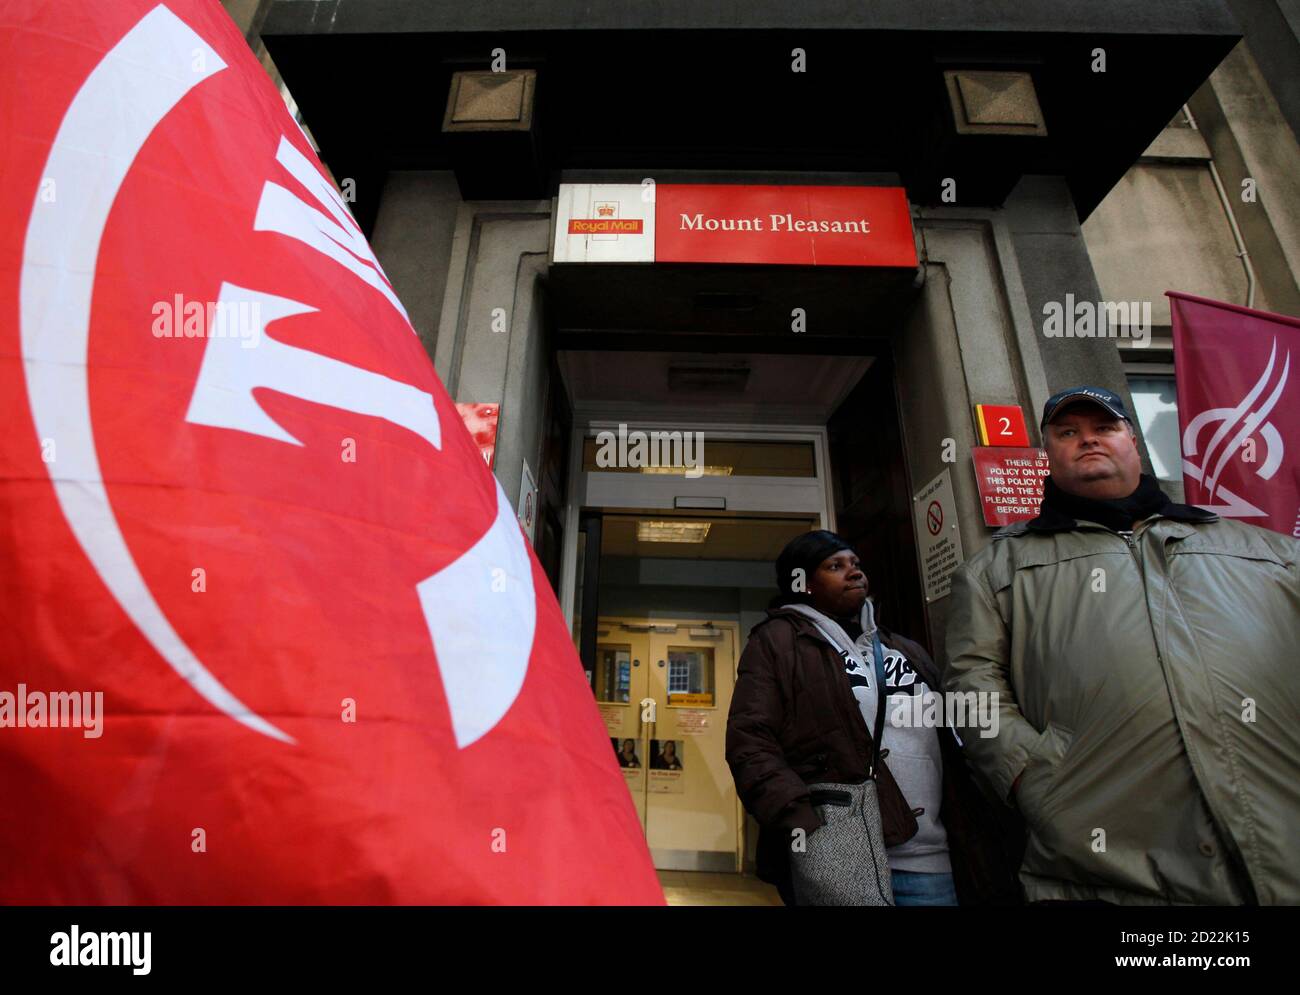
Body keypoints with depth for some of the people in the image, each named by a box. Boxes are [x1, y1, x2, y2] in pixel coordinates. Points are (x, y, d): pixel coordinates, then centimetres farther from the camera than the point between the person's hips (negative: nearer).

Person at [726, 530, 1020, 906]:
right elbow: (750, 745, -9)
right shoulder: (778, 641, -1)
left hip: (932, 861, 6)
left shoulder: (906, 649, 19)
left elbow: (952, 739, 20)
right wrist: (806, 830, -20)